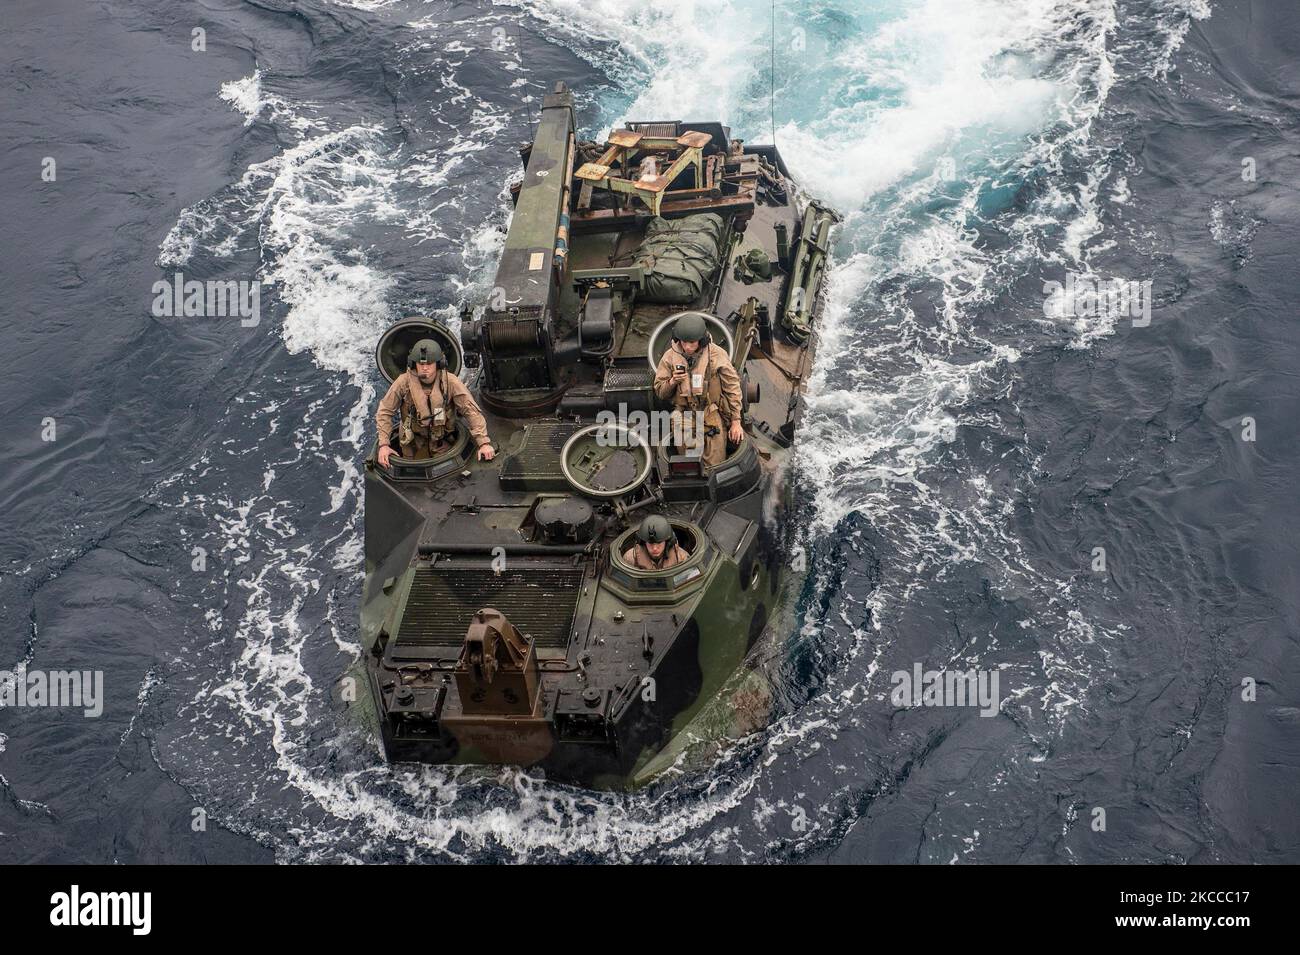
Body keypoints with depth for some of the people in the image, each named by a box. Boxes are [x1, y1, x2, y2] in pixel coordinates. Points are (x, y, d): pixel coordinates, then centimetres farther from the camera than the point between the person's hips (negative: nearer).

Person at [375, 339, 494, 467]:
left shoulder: (450, 382, -18)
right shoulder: (404, 382, -18)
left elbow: (471, 411, -14)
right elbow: (385, 412, -8)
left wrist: (484, 443, -21)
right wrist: (383, 445, -15)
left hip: (443, 444, 0)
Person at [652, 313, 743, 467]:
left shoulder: (717, 355, -6)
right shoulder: (670, 356, 0)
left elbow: (732, 387, 0)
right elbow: (659, 391, 7)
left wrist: (736, 421, -1)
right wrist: (672, 382, -16)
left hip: (713, 418, -2)